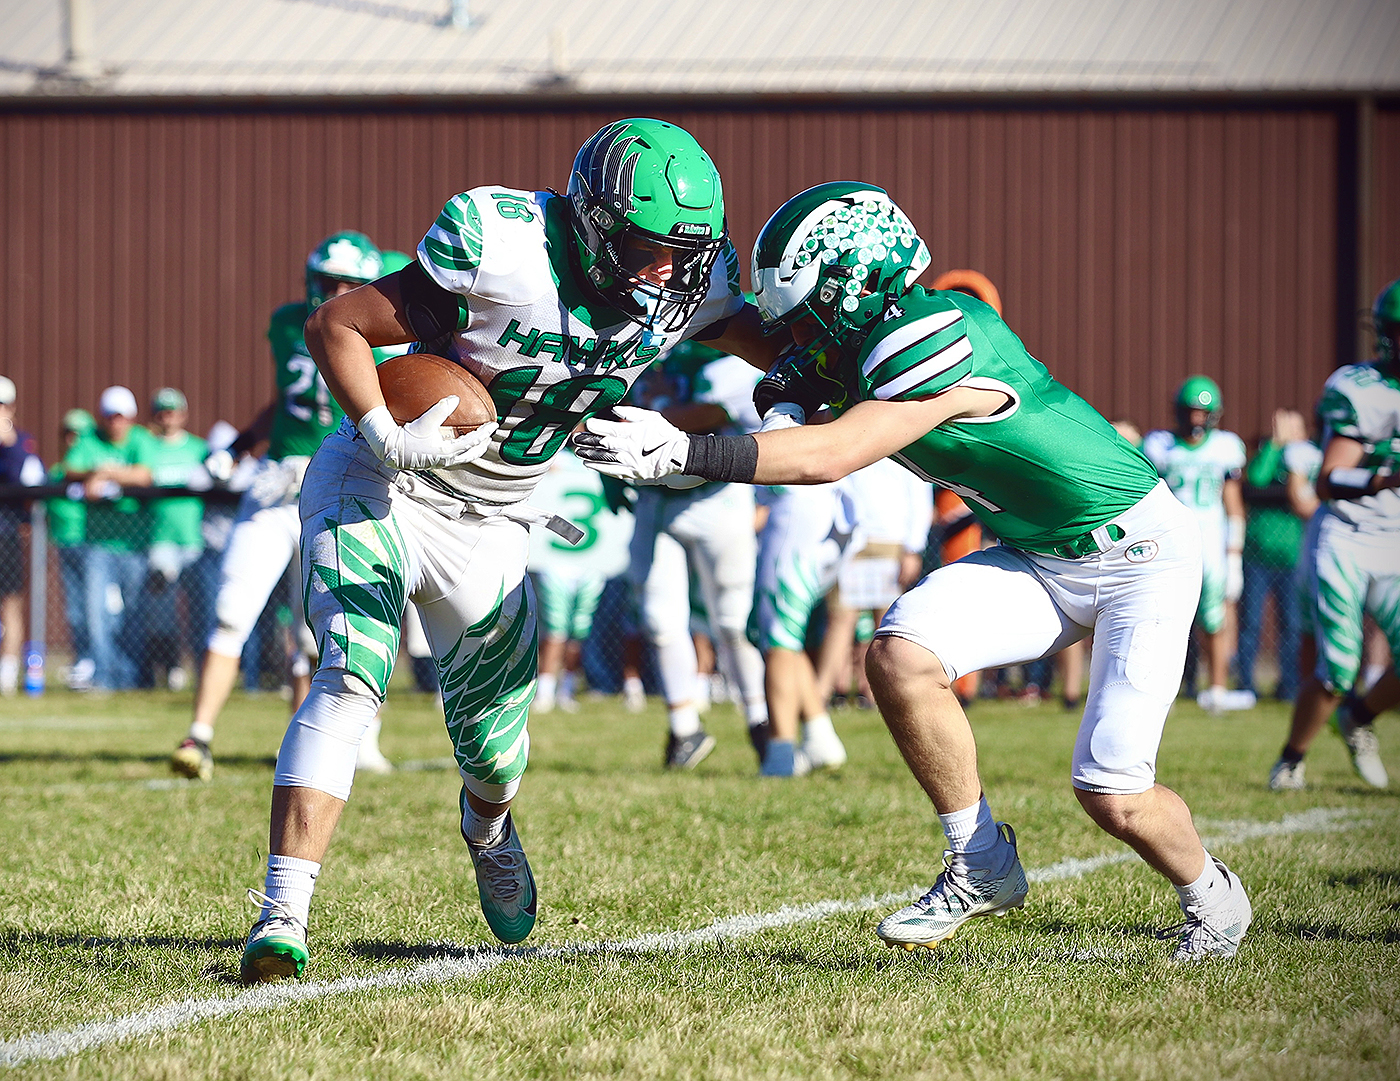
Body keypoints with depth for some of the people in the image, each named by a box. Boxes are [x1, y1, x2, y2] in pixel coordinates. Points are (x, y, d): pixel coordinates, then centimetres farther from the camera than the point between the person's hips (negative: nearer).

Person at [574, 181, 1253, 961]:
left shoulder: (937, 340, -29)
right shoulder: (880, 335, -3)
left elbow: (829, 459, -34)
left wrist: (684, 453, -36)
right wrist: (796, 392, -12)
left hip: (1143, 553, -8)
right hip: (1039, 558, 8)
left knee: (1112, 796, -12)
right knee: (901, 655, -16)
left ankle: (1211, 898, 20)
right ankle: (983, 867, 0)